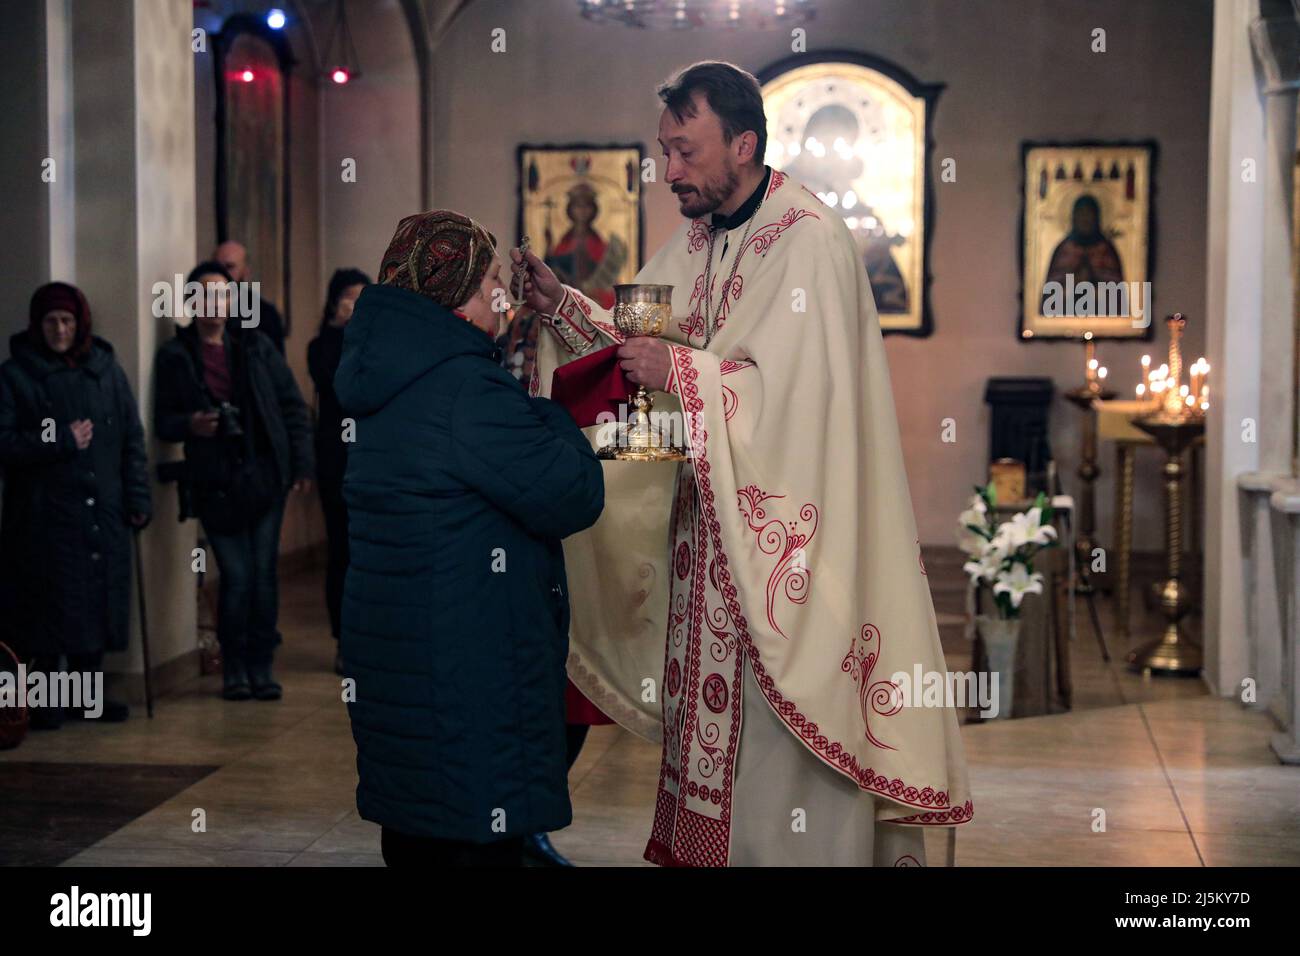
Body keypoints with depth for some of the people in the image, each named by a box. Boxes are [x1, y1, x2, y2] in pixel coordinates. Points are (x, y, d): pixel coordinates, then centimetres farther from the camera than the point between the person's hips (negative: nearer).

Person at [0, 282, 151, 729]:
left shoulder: (106, 370, 10)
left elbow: (132, 439, 10)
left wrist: (138, 497, 3)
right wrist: (62, 441, -14)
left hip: (103, 514, 3)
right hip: (44, 517, -3)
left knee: (98, 603, 5)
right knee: (50, 606, -2)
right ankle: (47, 700, 10)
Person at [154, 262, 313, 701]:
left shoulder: (256, 347, 10)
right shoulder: (174, 356, 4)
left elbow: (292, 406, 10)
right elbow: (163, 421, 6)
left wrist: (301, 463, 2)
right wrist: (190, 424, -16)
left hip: (264, 476, 2)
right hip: (215, 481, -2)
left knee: (264, 574, 2)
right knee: (236, 576, -4)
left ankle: (261, 665, 14)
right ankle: (234, 668, 12)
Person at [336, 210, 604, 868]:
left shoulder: (389, 378, 10)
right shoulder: (467, 389, -20)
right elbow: (574, 497, -17)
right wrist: (549, 412, -1)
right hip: (469, 670, -10)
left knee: (415, 836, 18)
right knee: (482, 840, -2)